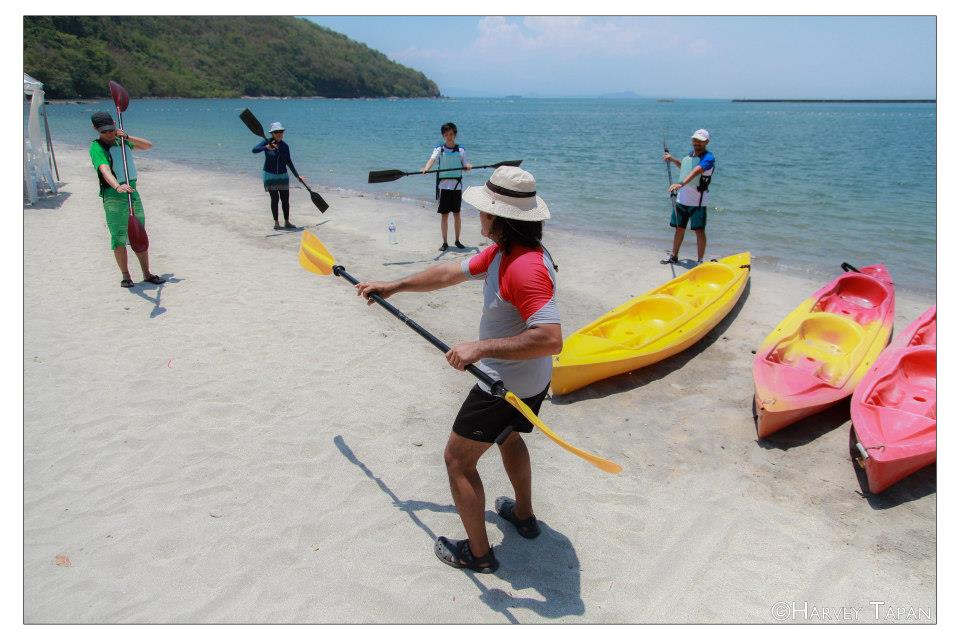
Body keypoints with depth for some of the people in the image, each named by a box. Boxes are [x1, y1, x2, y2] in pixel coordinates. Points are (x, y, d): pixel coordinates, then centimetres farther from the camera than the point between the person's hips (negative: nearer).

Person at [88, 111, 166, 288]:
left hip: (132, 192, 6)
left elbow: (148, 145, 14)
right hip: (113, 196, -6)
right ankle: (125, 276, 9)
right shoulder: (97, 147, -11)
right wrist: (118, 186, -46)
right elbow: (104, 170, -28)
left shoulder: (121, 141, 12)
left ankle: (147, 274, 17)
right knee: (119, 238, -1)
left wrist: (128, 137, -2)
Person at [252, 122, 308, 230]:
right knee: (275, 199, -4)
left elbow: (289, 162, 10)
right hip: (269, 175, -3)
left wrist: (297, 175, 9)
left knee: (285, 200, 3)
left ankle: (287, 222, 14)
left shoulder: (285, 146, 2)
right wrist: (267, 147, -39)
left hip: (283, 176, 3)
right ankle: (276, 222, 6)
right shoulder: (267, 142, -7)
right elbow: (254, 150, -22)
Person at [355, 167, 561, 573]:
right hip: (531, 383, 10)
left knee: (458, 459, 6)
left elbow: (550, 339, -39)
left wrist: (482, 348, -38)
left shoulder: (525, 267, -32)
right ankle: (524, 515, 51)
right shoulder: (501, 252, 1)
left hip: (504, 386, -10)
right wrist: (392, 287, 17)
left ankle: (477, 553, 20)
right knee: (507, 435, 34)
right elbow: (450, 273, 11)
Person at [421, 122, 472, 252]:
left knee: (457, 214, 7)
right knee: (444, 215, 2)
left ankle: (457, 240, 19)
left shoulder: (461, 150, 5)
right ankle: (445, 242, 10)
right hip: (443, 185, -1)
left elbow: (465, 165, 4)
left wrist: (467, 166, -20)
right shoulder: (439, 149, 0)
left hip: (457, 185, 1)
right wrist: (426, 168, -39)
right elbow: (432, 158, -18)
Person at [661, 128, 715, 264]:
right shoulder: (690, 155, 10)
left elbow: (695, 172, -33)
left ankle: (700, 261, 6)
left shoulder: (708, 158, -14)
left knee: (699, 231, -3)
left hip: (697, 202, -7)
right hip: (681, 199, 7)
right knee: (679, 229, 14)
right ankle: (674, 257, 27)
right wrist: (673, 160, 21)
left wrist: (681, 184, -47)